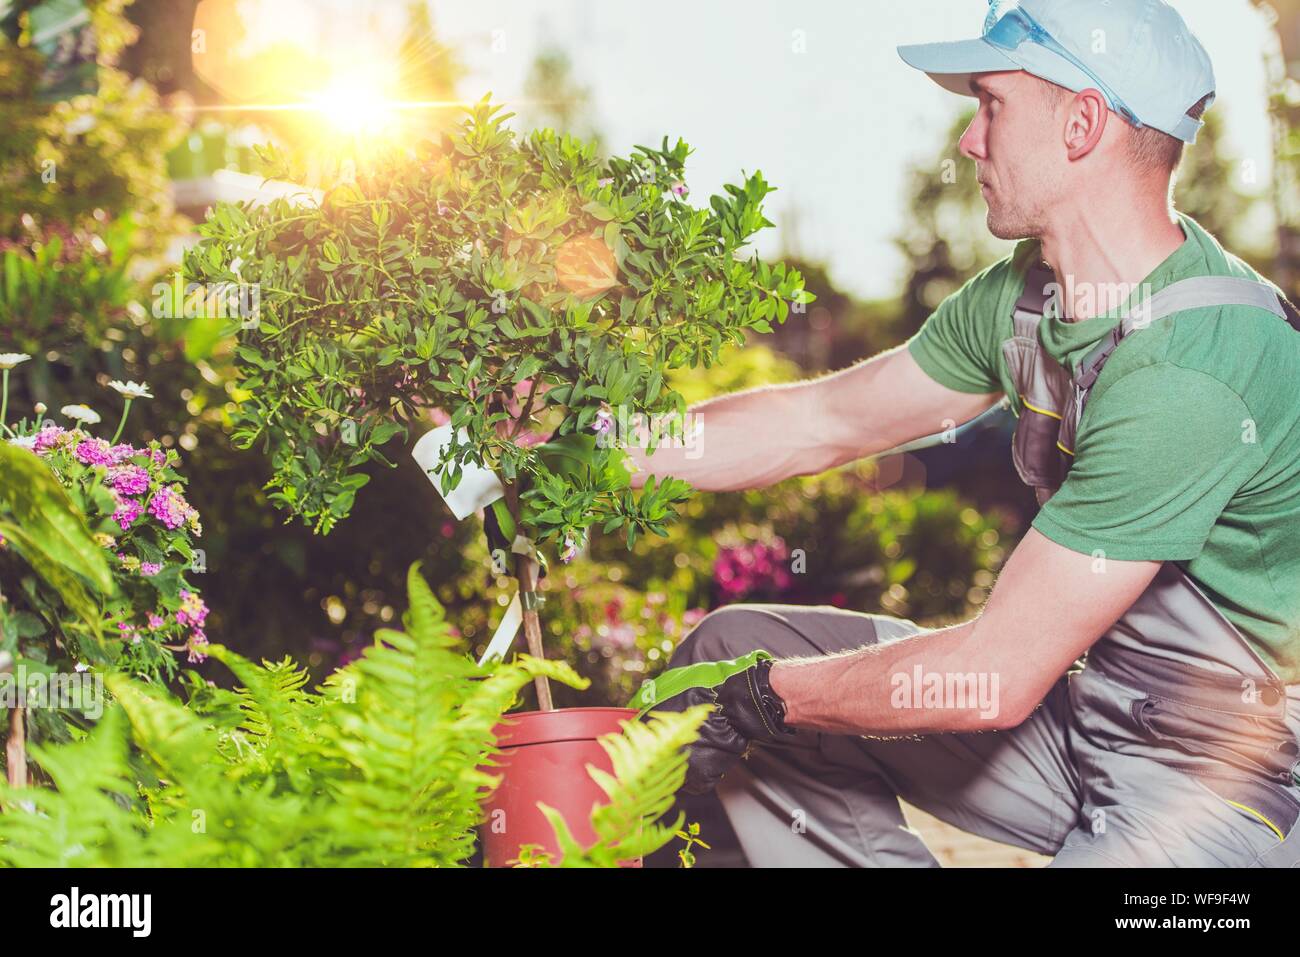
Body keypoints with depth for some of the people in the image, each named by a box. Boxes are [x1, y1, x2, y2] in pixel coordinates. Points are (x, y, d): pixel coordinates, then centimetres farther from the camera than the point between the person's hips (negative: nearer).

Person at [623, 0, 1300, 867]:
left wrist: (767, 694, -16)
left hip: (1228, 786, -8)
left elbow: (998, 675, -27)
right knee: (730, 647, 4)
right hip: (1088, 708, 8)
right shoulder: (1028, 293, -1)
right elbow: (821, 421, 10)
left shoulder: (1191, 373, -28)